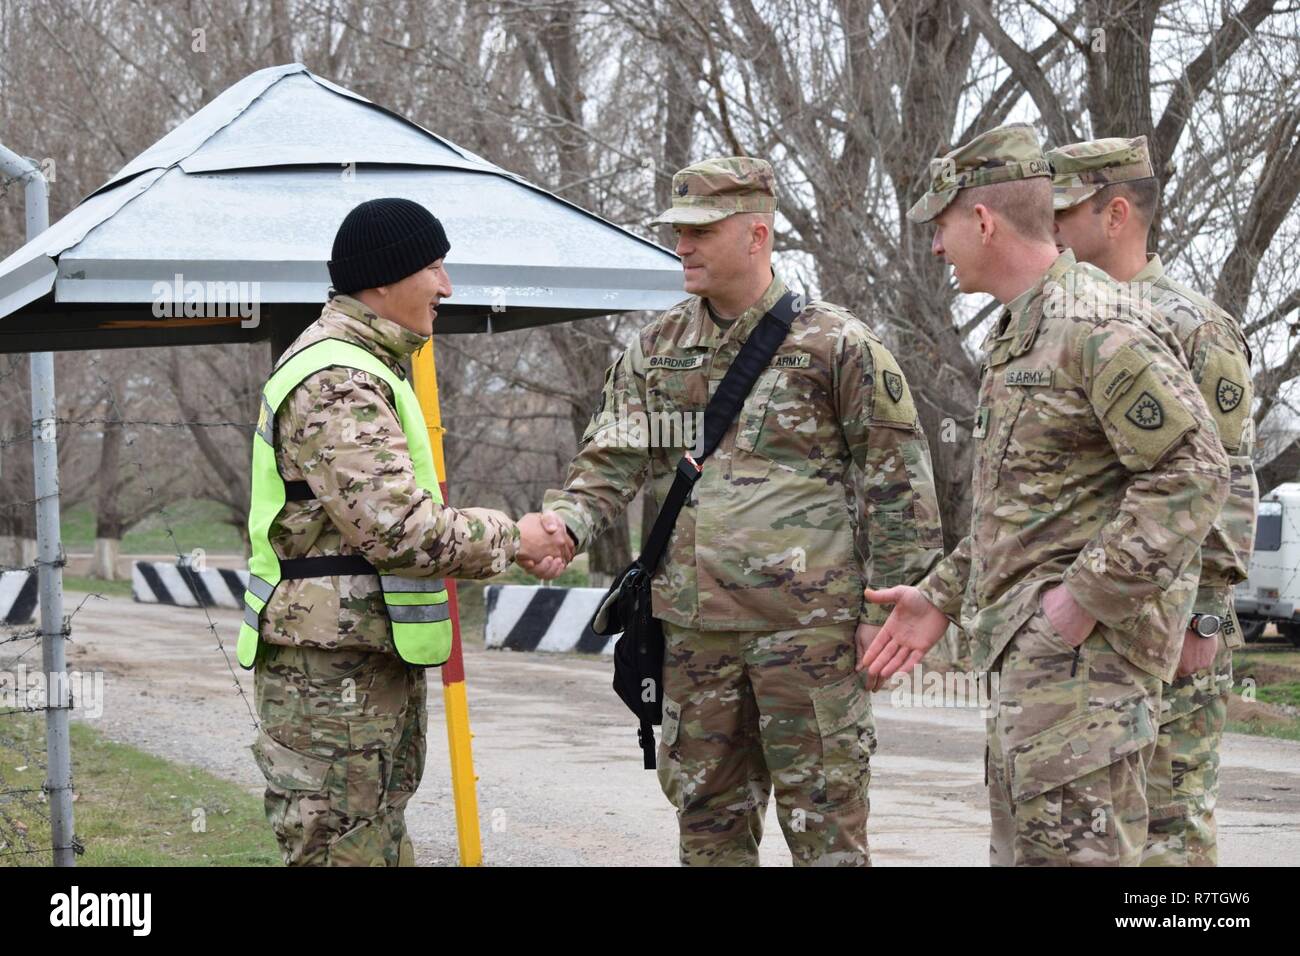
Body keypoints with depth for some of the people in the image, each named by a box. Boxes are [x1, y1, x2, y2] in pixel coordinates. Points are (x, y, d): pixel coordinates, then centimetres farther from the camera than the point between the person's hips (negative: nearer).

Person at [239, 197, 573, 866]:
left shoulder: (363, 368, 18)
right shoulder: (334, 383, -18)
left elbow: (399, 509, 21)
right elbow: (398, 527, -26)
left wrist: (518, 539, 6)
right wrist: (510, 538, -11)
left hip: (377, 663, 11)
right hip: (331, 672, -11)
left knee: (381, 845, 17)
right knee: (341, 851, -6)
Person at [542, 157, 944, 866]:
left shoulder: (837, 345, -3)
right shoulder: (654, 351, 12)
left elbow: (897, 483, -2)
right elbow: (610, 460, 9)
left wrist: (888, 608, -6)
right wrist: (559, 526, -12)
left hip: (807, 622, -5)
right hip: (693, 625, 5)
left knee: (824, 829, 0)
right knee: (707, 822, 12)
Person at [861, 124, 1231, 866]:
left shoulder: (1094, 327, -16)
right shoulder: (1018, 334, 18)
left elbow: (1192, 475, -22)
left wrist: (1088, 595, -23)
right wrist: (943, 596, 20)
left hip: (1086, 647, -11)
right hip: (1027, 647, 11)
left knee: (1073, 848, -12)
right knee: (1021, 848, 15)